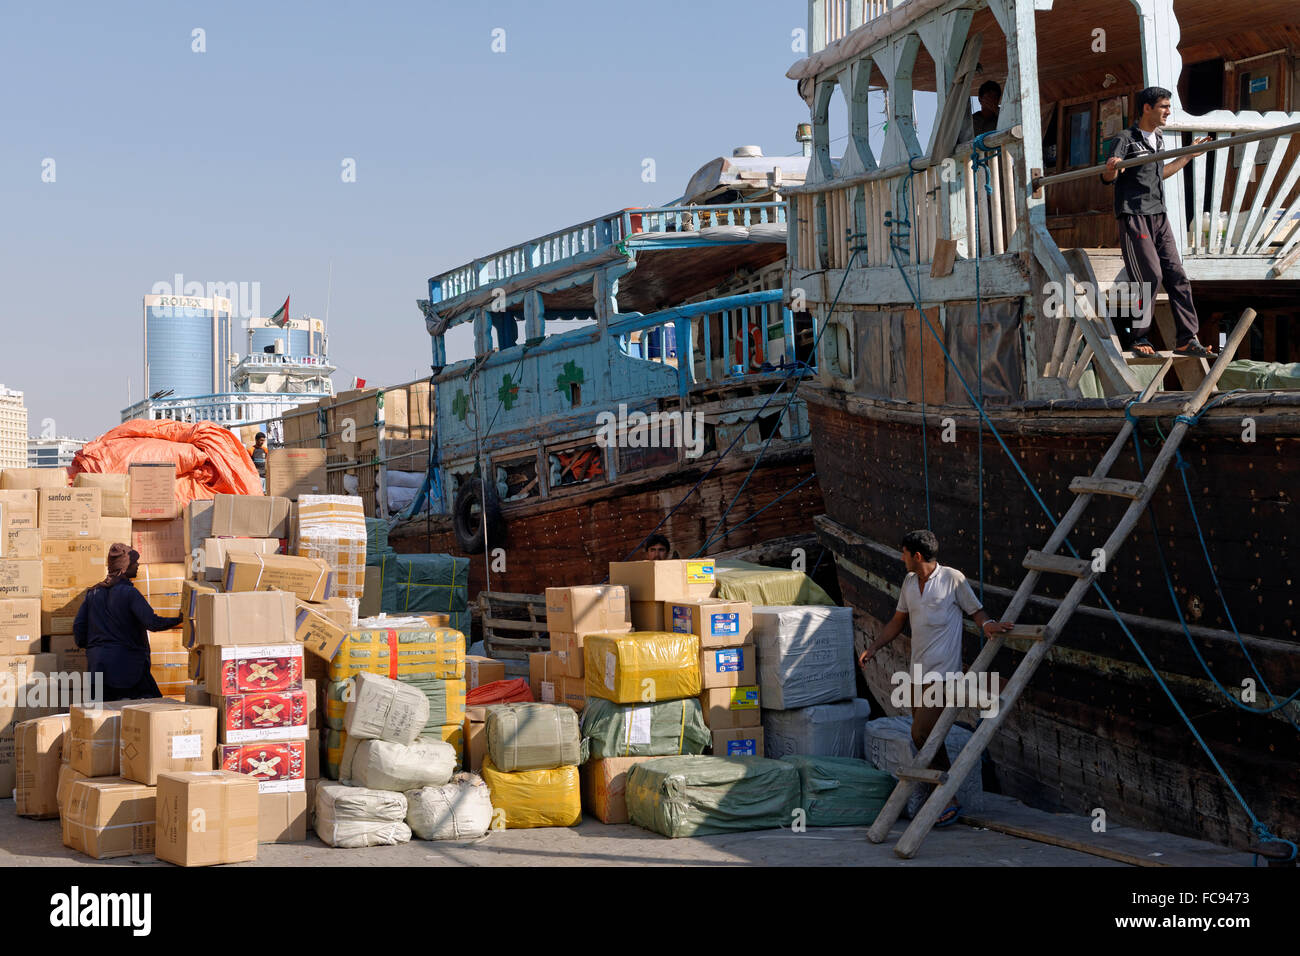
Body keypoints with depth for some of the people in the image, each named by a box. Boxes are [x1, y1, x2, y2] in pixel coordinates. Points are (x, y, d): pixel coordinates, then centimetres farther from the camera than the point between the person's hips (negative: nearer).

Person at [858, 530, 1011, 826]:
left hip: (943, 672, -8)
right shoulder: (909, 582, 13)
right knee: (927, 737, 8)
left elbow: (975, 610, 2)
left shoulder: (953, 579, -6)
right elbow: (898, 621, 22)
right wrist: (873, 647, 13)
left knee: (922, 735, -14)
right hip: (919, 671, 8)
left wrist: (987, 624, -20)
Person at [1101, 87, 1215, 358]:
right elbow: (1109, 179, -16)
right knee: (1150, 275, -14)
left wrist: (1187, 156, 36)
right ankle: (1139, 337, -2)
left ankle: (1186, 340, 1)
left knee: (1176, 275, 0)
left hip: (1159, 216, 8)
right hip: (1134, 216, -8)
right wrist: (1110, 169, -40)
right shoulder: (1126, 139, -6)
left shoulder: (1158, 140, 18)